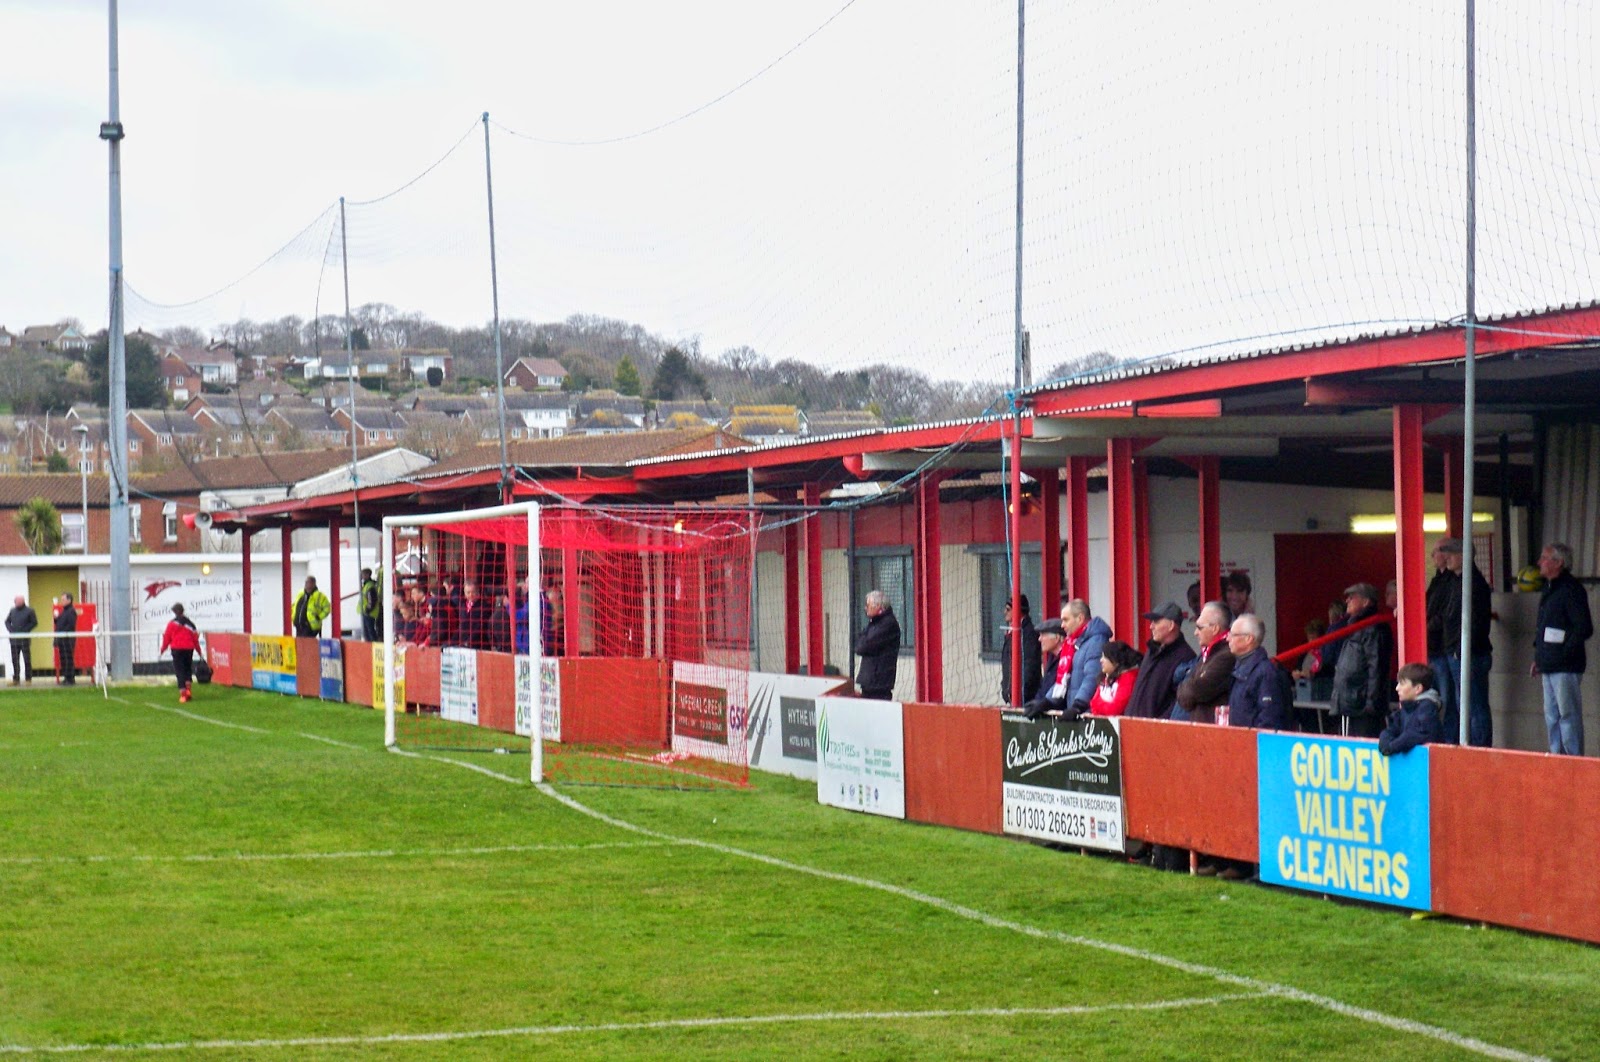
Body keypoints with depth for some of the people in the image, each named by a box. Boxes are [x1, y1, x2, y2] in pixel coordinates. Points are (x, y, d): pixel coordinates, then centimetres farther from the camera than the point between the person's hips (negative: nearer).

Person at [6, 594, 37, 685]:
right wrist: (10, 630, 0)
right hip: (14, 639, 5)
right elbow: (7, 621, 17)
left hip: (25, 639, -5)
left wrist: (25, 630, -12)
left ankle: (28, 679, 5)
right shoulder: (12, 611, 11)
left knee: (27, 660, 0)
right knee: (15, 660, 6)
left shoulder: (29, 611, -3)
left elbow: (34, 622, -6)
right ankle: (16, 679, 12)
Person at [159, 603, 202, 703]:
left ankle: (183, 694, -9)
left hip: (177, 650, -3)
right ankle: (188, 689, 1)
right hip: (189, 649, 3)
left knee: (179, 670, -1)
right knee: (188, 669, 17)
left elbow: (167, 638, 0)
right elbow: (195, 639, 7)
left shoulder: (172, 623, -3)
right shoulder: (190, 623, 6)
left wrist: (162, 650, 13)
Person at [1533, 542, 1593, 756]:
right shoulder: (1549, 589, 16)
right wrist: (1539, 658, 16)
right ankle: (1557, 755, 17)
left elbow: (1584, 629, -17)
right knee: (1552, 716, 12)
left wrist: (1565, 653, -15)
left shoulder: (1572, 590, -12)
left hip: (1565, 667, -9)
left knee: (1568, 714, -7)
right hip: (1549, 666, 9)